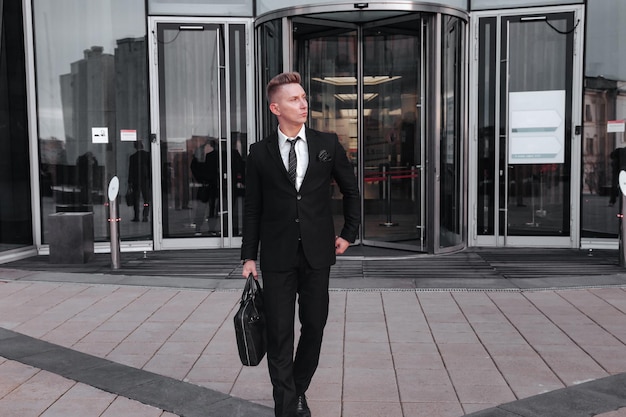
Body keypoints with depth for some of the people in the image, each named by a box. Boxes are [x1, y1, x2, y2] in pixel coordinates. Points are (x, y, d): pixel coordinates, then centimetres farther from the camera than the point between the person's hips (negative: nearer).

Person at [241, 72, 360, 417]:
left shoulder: (328, 145, 2)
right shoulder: (260, 153, 0)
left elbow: (351, 190, 13)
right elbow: (252, 208, 3)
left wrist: (349, 233, 10)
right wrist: (249, 256, 1)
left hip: (317, 254, 2)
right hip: (277, 257, -1)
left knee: (314, 327, 10)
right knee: (279, 333, 1)